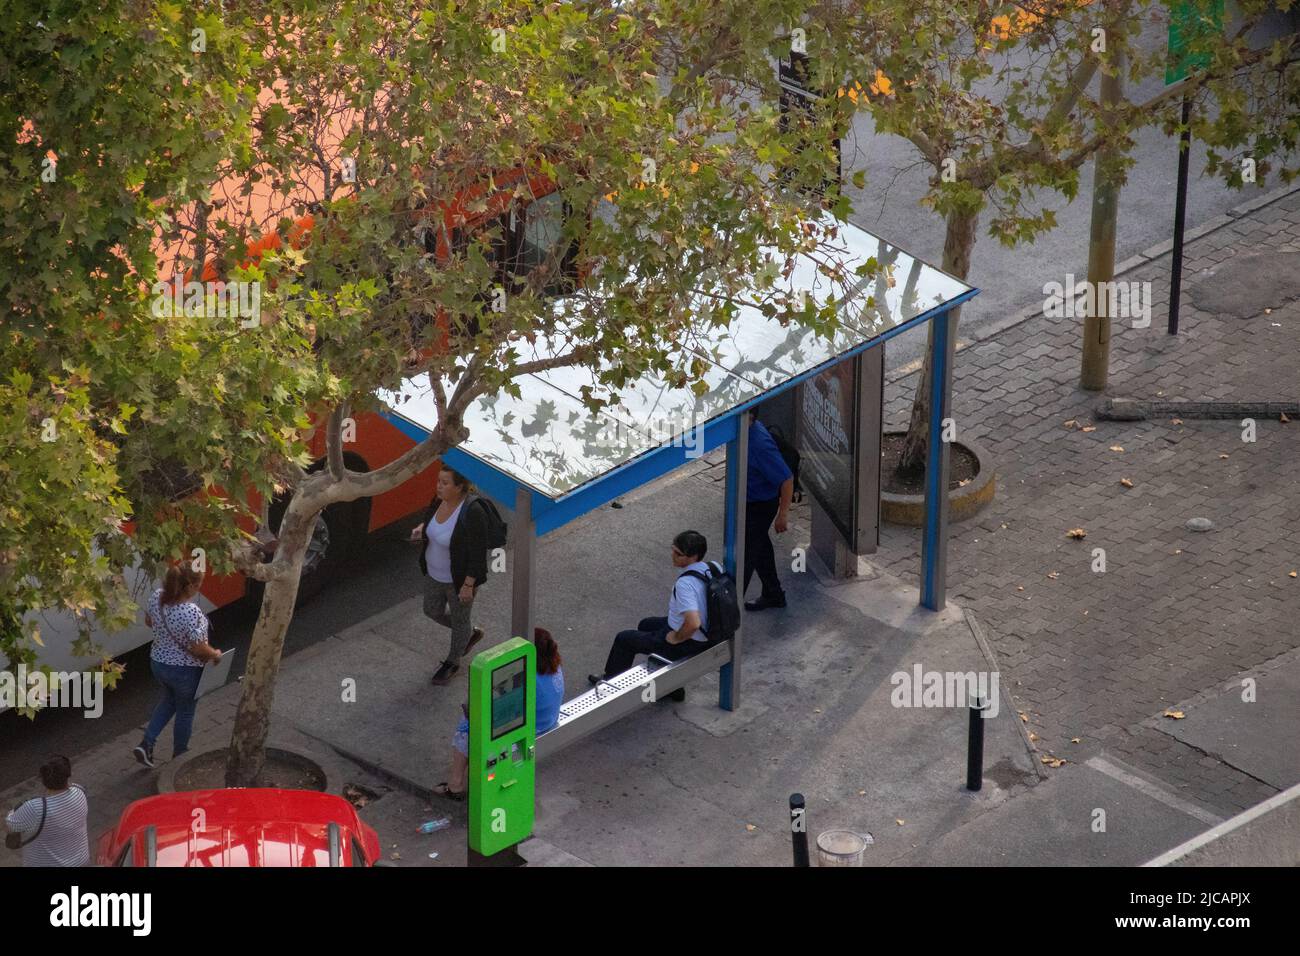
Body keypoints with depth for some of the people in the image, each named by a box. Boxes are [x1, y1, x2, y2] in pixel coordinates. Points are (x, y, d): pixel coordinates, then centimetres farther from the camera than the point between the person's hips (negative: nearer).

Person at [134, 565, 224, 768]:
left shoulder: (157, 597, -12)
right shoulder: (191, 612, -33)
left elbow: (149, 622, 7)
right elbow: (198, 648, -26)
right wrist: (215, 655, -7)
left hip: (158, 662, 6)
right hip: (184, 670, -6)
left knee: (169, 700, 31)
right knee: (185, 711, 18)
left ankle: (146, 744, 23)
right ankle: (179, 756, 36)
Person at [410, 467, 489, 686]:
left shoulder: (472, 514, -33)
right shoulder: (441, 500, -12)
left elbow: (478, 553, -25)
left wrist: (468, 585, -21)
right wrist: (422, 528, -11)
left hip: (461, 578, -7)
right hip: (436, 572, 7)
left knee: (458, 620, 18)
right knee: (433, 612, 26)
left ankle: (452, 662, 45)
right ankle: (470, 634, 52)